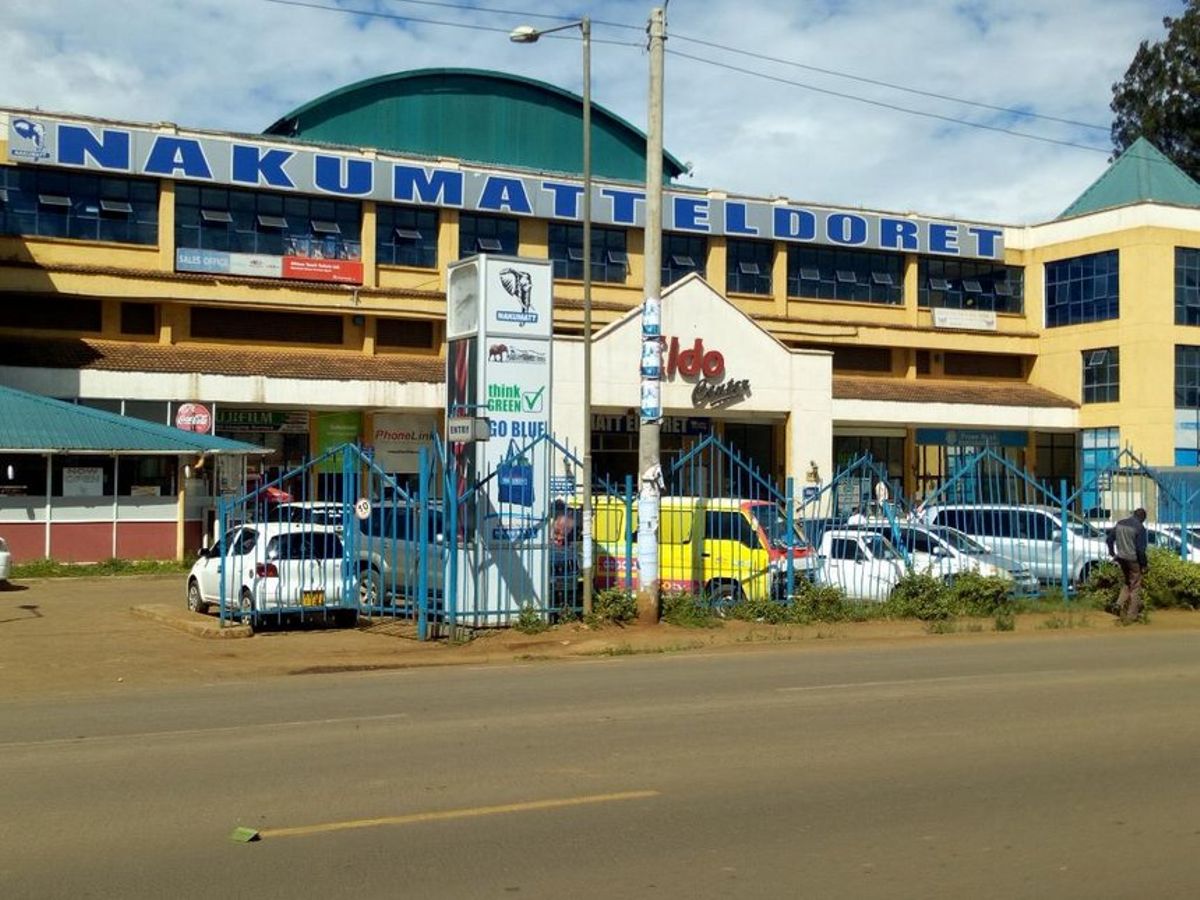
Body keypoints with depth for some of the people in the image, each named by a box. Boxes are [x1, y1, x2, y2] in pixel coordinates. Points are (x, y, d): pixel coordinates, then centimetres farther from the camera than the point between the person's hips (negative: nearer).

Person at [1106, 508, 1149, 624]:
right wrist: (1144, 564, -8)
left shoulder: (1120, 524, 5)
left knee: (1126, 584, 22)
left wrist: (1112, 553, 23)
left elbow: (1110, 539, 12)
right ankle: (1132, 615, 7)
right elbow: (1141, 548, -17)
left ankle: (1121, 603, 1)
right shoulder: (1140, 527, -15)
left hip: (1122, 559, 6)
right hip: (1134, 561, -6)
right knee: (1135, 587, 5)